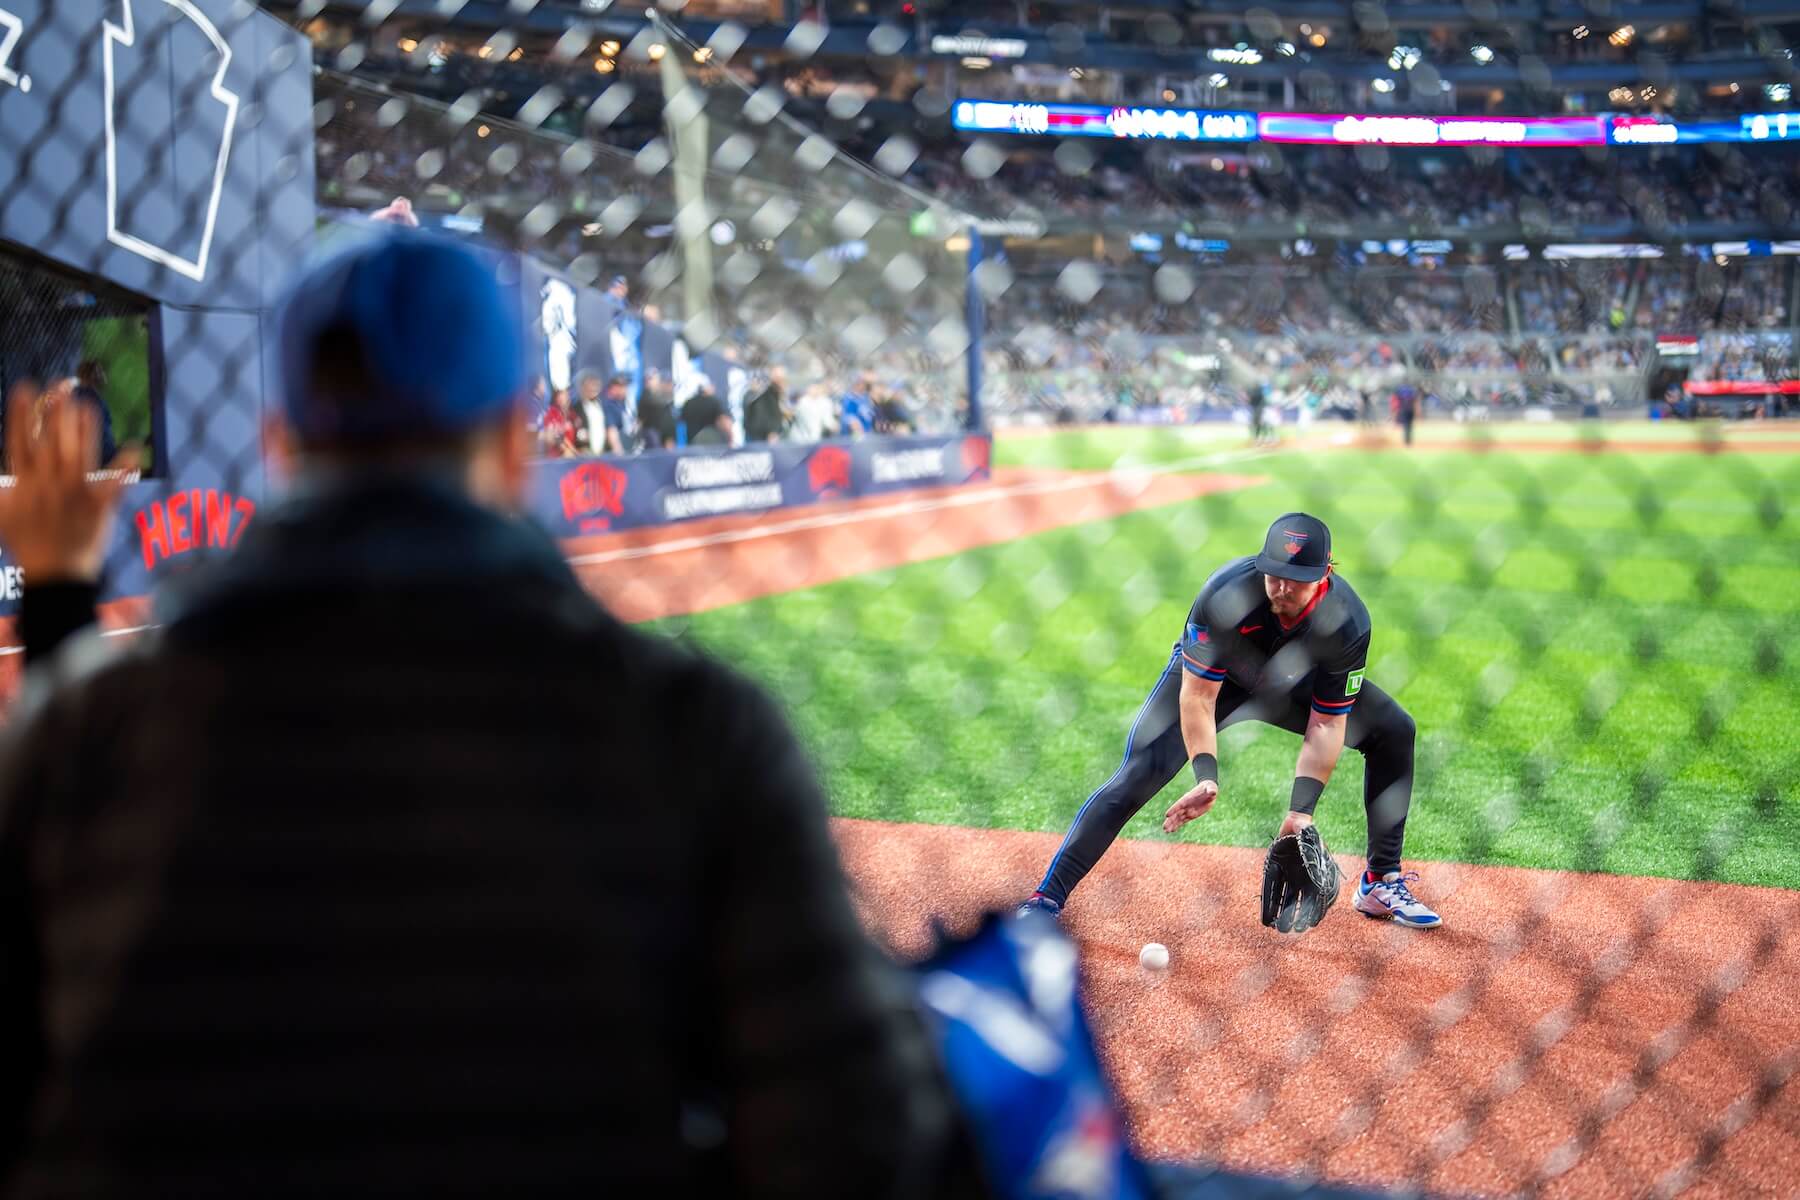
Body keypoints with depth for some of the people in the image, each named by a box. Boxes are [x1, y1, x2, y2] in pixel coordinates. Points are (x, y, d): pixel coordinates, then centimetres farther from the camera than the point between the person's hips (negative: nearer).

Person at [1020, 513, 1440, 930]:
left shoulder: (1349, 624, -30)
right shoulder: (1225, 594, -38)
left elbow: (1327, 724, -23)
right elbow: (1197, 696, -30)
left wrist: (1301, 808, -31)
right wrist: (1206, 777, -41)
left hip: (1293, 683, 3)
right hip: (1207, 676, -3)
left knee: (1395, 731, -8)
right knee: (1137, 777, -20)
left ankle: (1381, 882, 4)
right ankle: (1046, 900, -17)